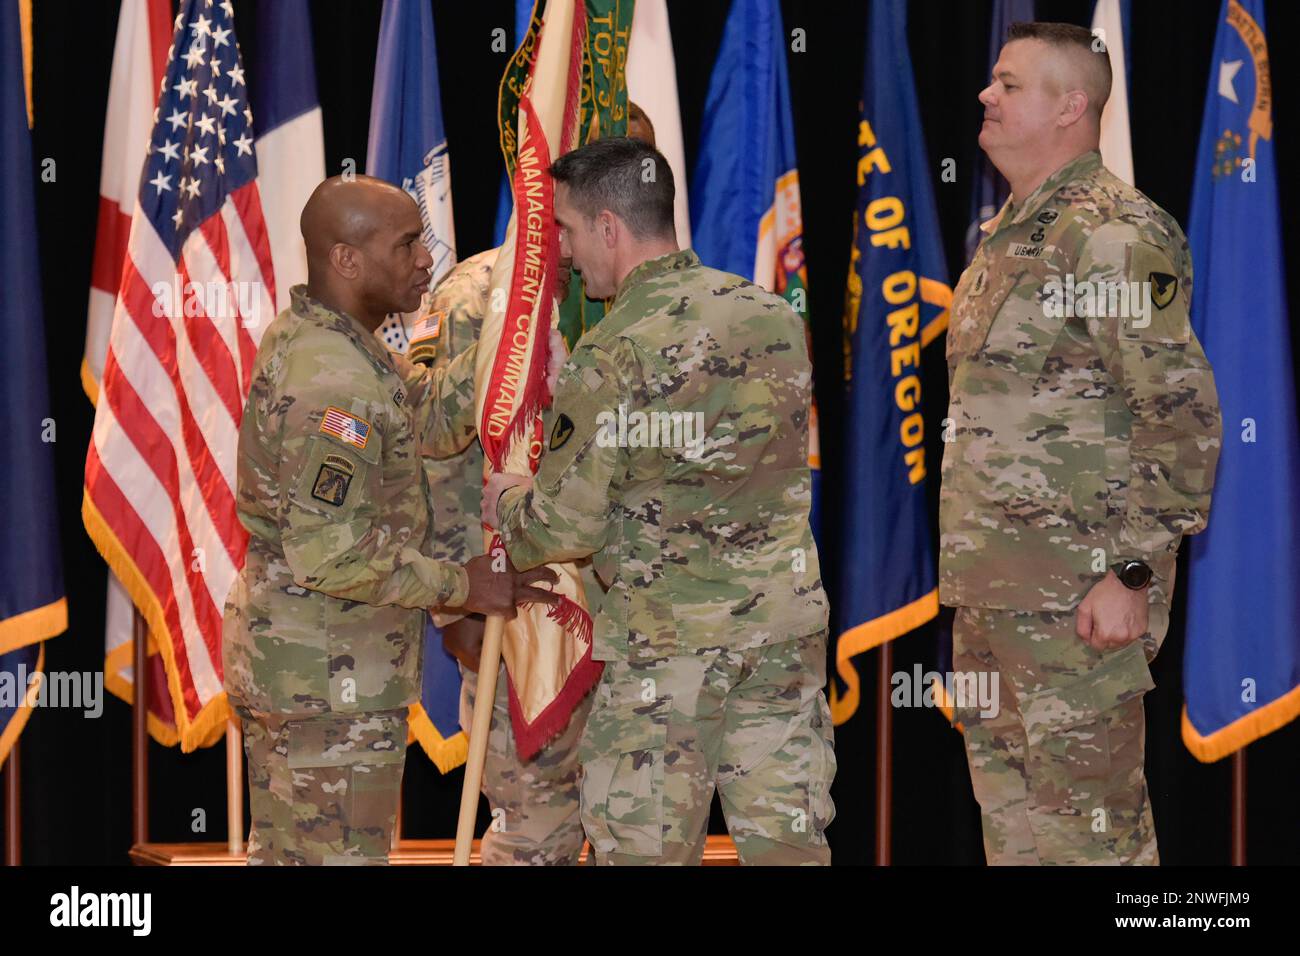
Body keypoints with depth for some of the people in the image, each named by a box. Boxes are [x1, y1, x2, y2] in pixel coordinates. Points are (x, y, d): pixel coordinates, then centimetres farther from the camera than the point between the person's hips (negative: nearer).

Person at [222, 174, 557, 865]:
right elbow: (333, 555, -26)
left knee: (281, 853, 18)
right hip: (332, 679, -10)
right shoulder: (336, 381, -23)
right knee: (341, 856, -3)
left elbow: (429, 417, 0)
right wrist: (464, 586, -16)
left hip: (274, 653, 10)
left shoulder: (302, 335, 8)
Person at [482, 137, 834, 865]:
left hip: (665, 641, -5)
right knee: (788, 838, 8)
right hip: (786, 622, 5)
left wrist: (507, 504, 12)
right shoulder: (776, 318, 4)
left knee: (645, 845, 5)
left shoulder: (613, 356, -13)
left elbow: (565, 529, -11)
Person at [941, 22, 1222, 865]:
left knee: (1088, 819, -5)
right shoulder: (1009, 234, 16)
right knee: (1007, 800, 16)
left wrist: (1132, 575, -21)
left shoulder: (1115, 234, -14)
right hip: (990, 582, 10)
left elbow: (1182, 417, -18)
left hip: (1076, 591, -10)